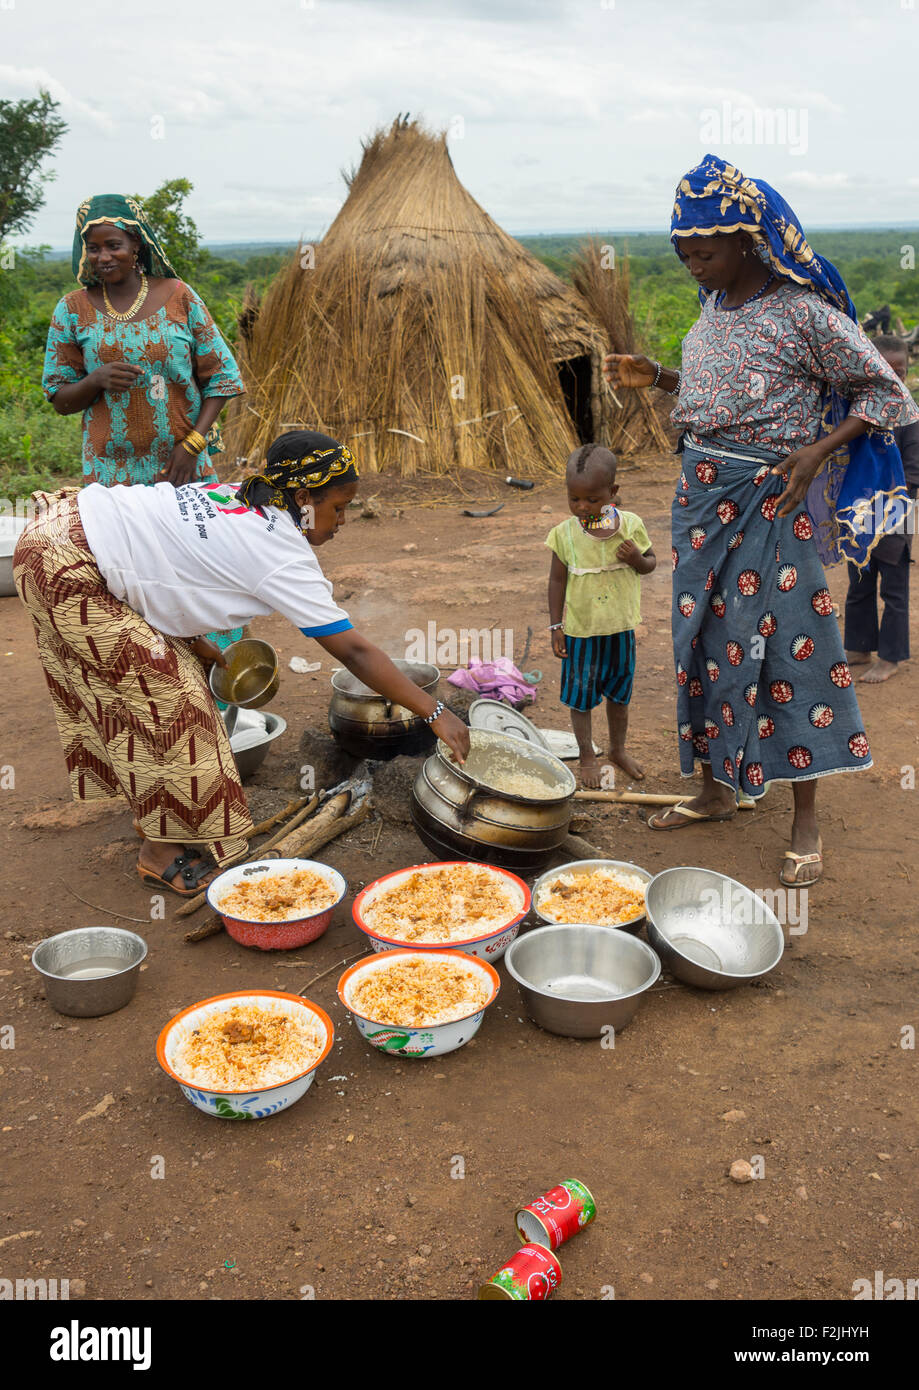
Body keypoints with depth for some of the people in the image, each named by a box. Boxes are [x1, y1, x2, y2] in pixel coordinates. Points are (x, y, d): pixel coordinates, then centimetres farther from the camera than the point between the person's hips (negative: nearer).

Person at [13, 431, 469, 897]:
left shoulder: (235, 497, 6)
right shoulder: (282, 556, -19)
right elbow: (354, 652, -17)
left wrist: (191, 639, 10)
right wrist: (435, 713, -13)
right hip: (65, 563, -9)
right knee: (164, 693, -6)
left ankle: (153, 811, 29)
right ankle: (160, 851, 5)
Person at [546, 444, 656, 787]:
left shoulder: (631, 525, -10)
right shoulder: (565, 534, -13)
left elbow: (650, 563, 4)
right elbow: (557, 579, -4)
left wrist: (637, 559, -20)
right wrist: (555, 625, -4)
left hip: (620, 628, 2)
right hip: (580, 630, -2)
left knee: (618, 693, 19)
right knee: (580, 697, 10)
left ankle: (618, 748, 41)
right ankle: (587, 756, 30)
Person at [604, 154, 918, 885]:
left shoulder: (803, 313, -13)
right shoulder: (714, 309, 9)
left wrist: (816, 454, -20)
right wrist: (657, 377, 8)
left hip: (773, 500, -7)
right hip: (702, 494, 8)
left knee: (785, 645, -4)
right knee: (705, 637, 12)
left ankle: (806, 823, 8)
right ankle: (715, 789, 28)